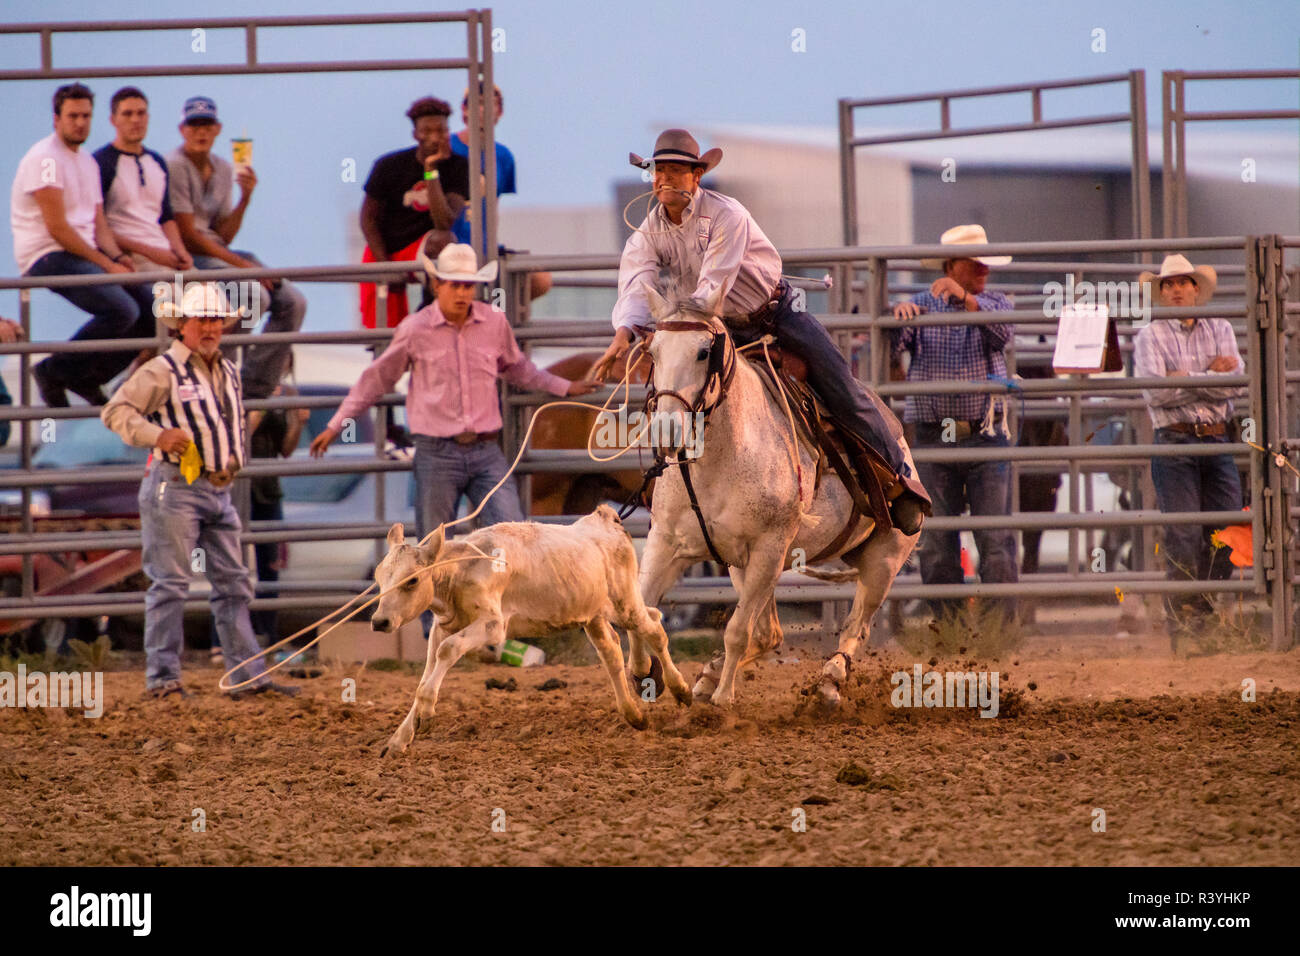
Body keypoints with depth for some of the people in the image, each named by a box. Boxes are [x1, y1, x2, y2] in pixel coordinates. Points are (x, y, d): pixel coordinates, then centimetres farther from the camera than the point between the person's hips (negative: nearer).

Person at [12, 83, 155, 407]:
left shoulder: (88, 162, 18)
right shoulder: (46, 158, -12)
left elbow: (99, 224, 15)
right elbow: (57, 228, -17)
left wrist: (118, 256, -6)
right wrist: (106, 264, -18)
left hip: (85, 253, 9)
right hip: (48, 257, -9)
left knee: (152, 309, -2)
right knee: (122, 310, -28)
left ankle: (88, 377, 7)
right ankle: (53, 373, -13)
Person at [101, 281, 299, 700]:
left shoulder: (228, 372, 17)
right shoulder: (163, 371, -6)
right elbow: (115, 411, -11)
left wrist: (235, 461, 16)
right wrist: (159, 435, -24)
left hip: (218, 490, 8)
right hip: (174, 488, -8)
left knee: (232, 583, 6)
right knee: (170, 583, -7)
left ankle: (249, 676, 8)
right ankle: (162, 678, -4)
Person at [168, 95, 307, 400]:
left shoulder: (223, 170, 15)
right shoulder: (175, 166, -9)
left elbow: (223, 237, 11)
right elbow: (187, 235, -13)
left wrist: (245, 197, -2)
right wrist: (240, 264, -15)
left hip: (217, 253, 8)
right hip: (188, 259, -8)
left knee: (292, 301, -6)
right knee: (255, 295, -30)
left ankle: (256, 390, -7)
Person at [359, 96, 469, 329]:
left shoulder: (458, 167, -10)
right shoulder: (389, 166, -9)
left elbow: (445, 222, -23)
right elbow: (369, 218, 1)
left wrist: (431, 171, -27)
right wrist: (385, 266, -6)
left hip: (421, 245, -1)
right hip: (382, 252, 1)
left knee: (443, 240, -37)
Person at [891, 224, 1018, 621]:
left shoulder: (993, 304, 8)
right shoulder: (920, 307, 7)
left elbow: (1003, 333, -13)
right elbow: (890, 349, -4)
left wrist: (965, 298, -27)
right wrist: (898, 317, -23)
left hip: (986, 437, 0)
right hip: (934, 438, 0)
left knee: (996, 540, -6)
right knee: (936, 545, 2)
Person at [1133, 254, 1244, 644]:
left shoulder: (1220, 330, 13)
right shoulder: (1150, 336, 3)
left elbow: (1235, 384, -2)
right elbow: (1154, 391, -12)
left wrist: (1187, 379, -10)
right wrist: (1211, 375, -8)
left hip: (1217, 440, 4)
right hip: (1174, 441, -4)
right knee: (1183, 532, -9)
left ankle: (1209, 618, 10)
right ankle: (1180, 623, -6)